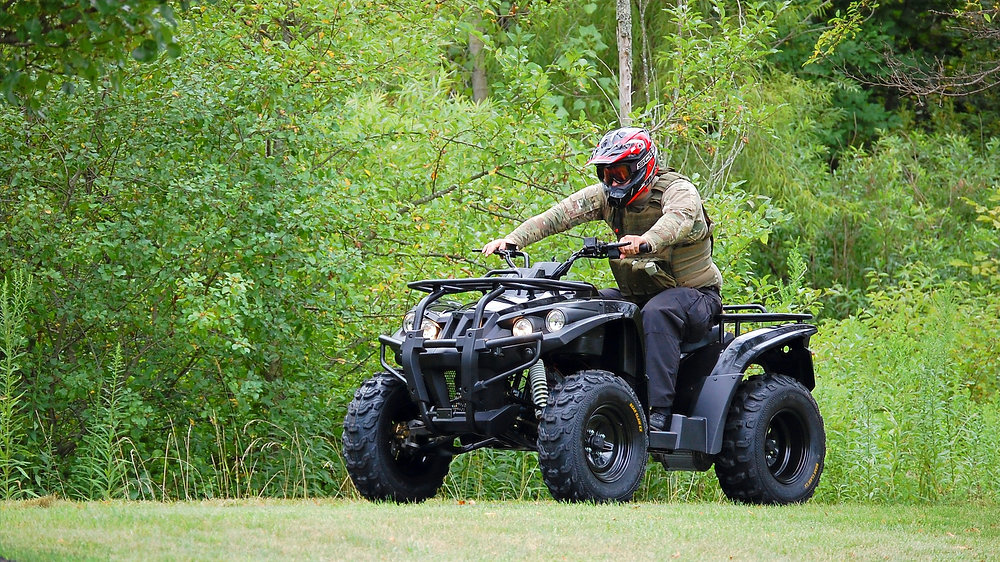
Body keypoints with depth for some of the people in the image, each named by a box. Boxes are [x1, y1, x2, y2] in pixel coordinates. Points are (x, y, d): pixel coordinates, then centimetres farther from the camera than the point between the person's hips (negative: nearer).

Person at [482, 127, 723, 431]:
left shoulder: (677, 190, -15)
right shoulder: (607, 195, 4)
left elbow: (679, 218, -39)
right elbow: (558, 214, -6)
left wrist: (647, 241, -60)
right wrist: (511, 240, -21)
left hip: (694, 293, -7)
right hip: (636, 294, 7)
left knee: (657, 313, -37)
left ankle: (658, 410, -42)